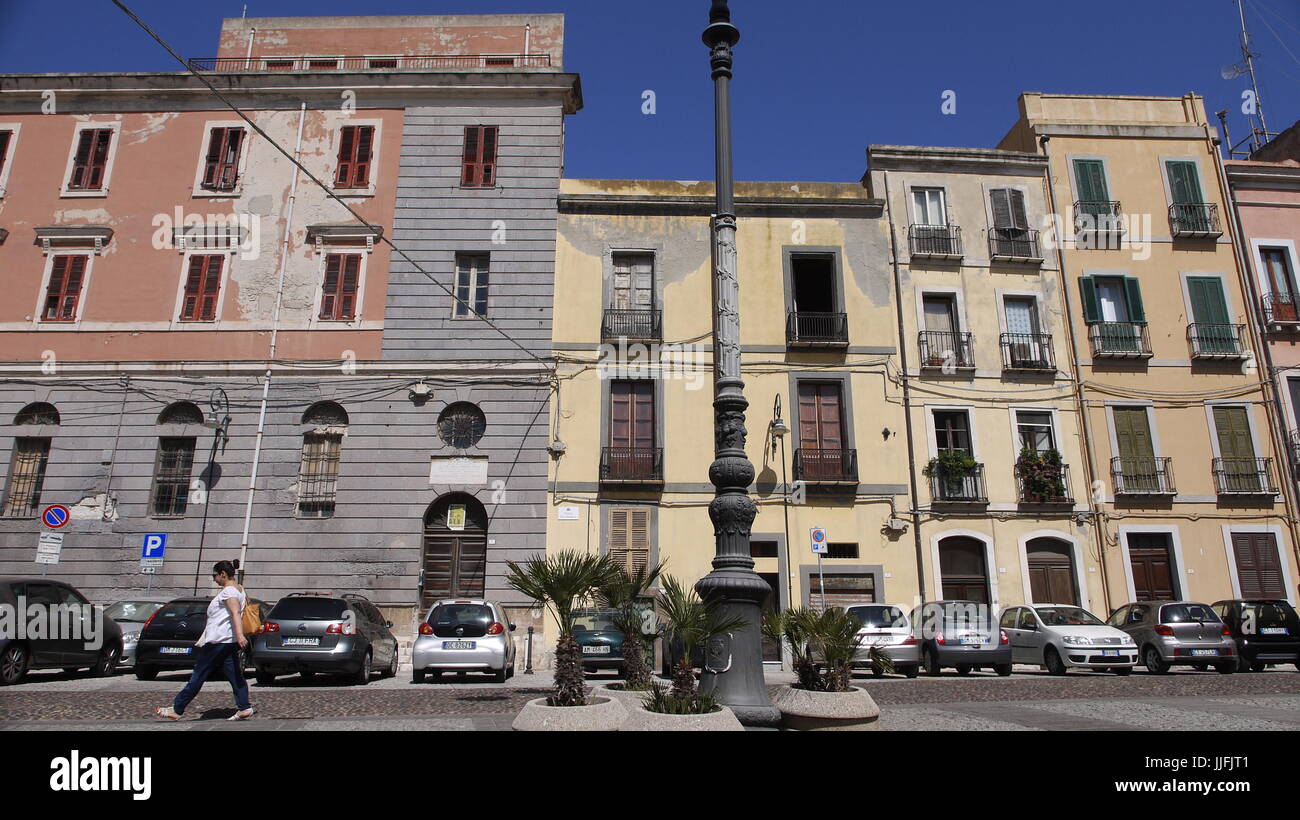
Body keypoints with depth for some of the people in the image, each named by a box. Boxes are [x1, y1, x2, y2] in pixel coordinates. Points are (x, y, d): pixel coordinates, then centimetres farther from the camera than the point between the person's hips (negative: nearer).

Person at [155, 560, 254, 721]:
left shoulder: (228, 591, -13)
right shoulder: (238, 590, 18)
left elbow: (235, 613, -26)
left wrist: (239, 635, -37)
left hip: (218, 641, -9)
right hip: (229, 641, 9)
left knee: (199, 675, 0)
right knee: (234, 675, 3)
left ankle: (176, 709, 9)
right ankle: (244, 708, -4)